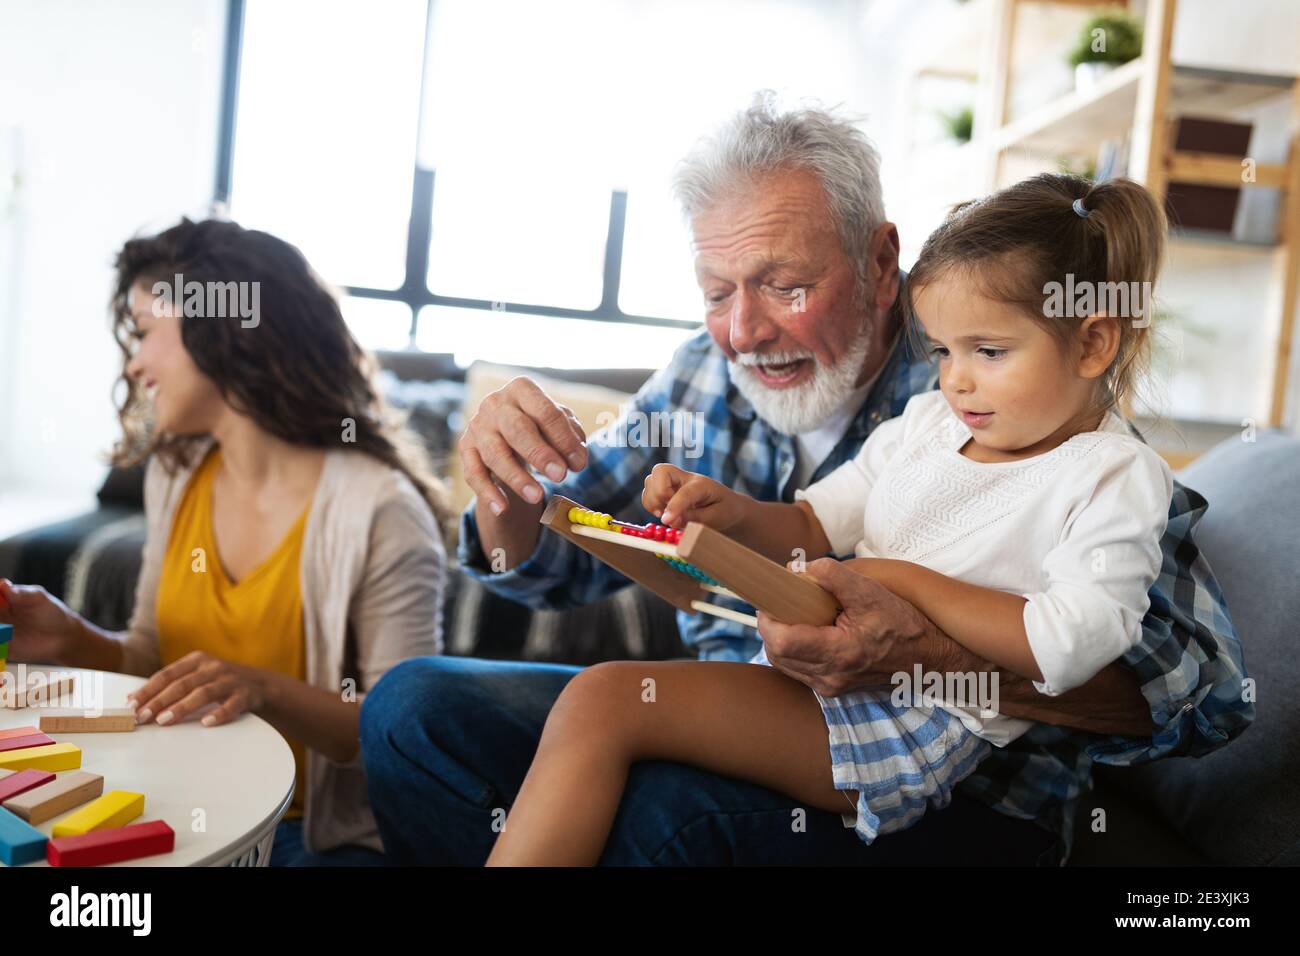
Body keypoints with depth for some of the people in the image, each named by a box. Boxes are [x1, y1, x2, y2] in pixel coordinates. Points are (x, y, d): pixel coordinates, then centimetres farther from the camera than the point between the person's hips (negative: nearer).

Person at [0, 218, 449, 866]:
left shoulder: (379, 510, -18)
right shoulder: (175, 474, 5)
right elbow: (156, 664, 14)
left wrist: (266, 691, -30)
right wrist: (74, 642, -5)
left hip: (327, 836, -6)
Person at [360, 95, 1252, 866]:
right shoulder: (708, 372, 0)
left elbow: (1205, 687, -21)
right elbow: (553, 564, 8)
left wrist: (926, 650, -36)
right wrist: (506, 484, -16)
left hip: (954, 794, -4)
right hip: (725, 733, 5)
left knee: (670, 810, -35)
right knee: (414, 706, -9)